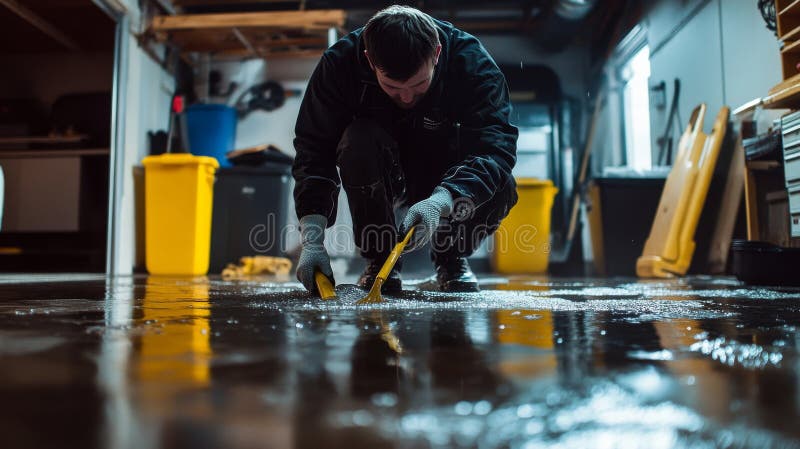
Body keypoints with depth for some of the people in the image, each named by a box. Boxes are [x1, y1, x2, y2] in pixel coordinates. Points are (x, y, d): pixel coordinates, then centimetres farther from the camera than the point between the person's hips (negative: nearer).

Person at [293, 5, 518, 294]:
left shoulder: (471, 61, -25)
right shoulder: (340, 62, -24)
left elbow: (496, 146, -35)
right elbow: (313, 150, -23)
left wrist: (440, 201, -53)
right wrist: (312, 239, -34)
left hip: (447, 180, 0)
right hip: (375, 179, 0)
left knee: (501, 187, -30)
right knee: (358, 140, -34)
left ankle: (451, 258, 2)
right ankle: (380, 259, -11)